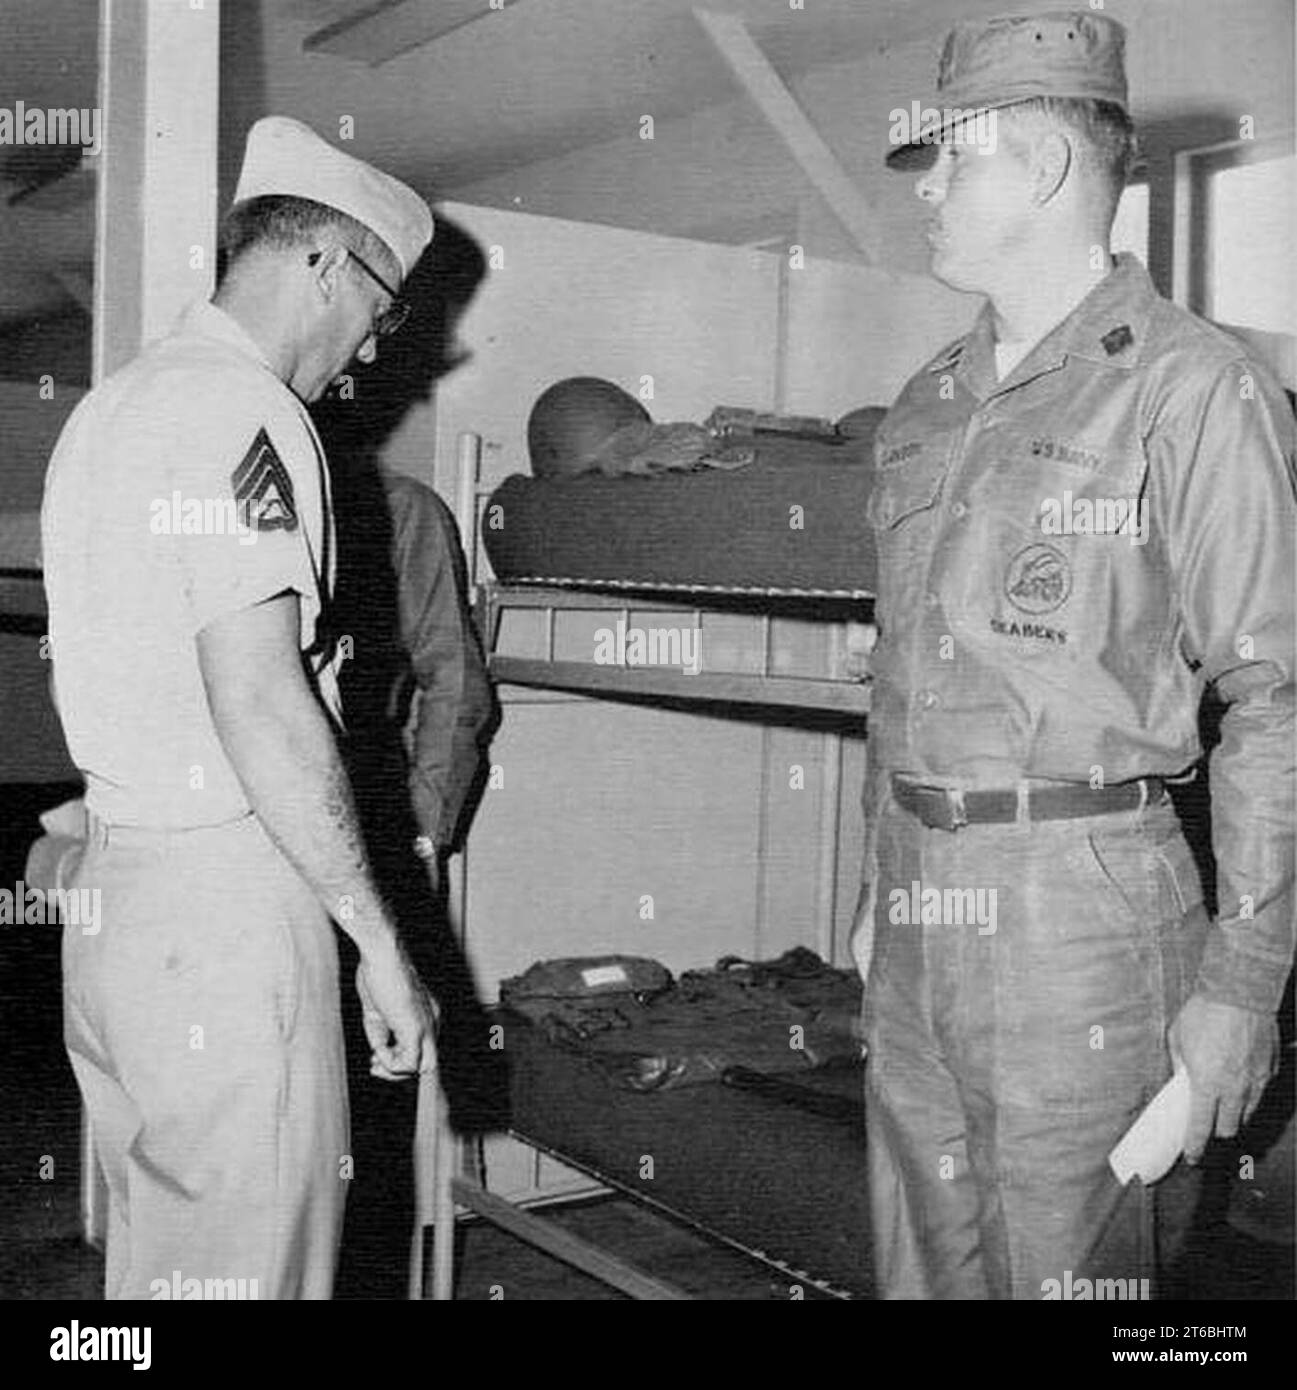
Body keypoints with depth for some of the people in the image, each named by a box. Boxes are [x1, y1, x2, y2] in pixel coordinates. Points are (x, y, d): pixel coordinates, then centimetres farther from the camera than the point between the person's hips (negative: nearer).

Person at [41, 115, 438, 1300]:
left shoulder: (120, 401, 18)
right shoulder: (241, 413, -13)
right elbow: (260, 704, -21)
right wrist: (381, 943, -16)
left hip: (116, 883, 10)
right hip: (231, 900, -10)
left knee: (152, 1259, 18)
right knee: (249, 1266, 0)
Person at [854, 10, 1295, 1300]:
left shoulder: (1191, 391, -8)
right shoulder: (926, 404, 14)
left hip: (1081, 909, -6)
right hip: (917, 909, 7)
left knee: (1062, 1272, 5)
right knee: (920, 1265, 16)